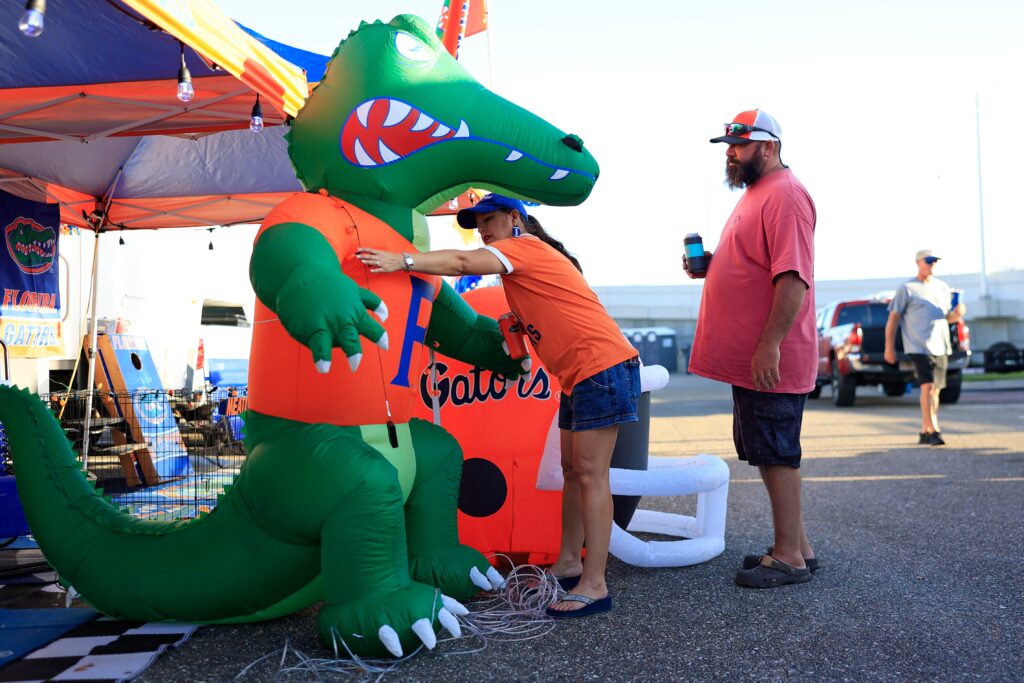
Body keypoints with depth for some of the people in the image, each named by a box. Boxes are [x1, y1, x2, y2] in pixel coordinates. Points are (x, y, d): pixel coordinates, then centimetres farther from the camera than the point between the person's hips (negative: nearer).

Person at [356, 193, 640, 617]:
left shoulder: (526, 245, -8)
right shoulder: (522, 264, 22)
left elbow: (464, 263, -25)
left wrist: (404, 260, -32)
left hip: (602, 367, -10)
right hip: (579, 376, 10)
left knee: (590, 474, -10)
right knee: (572, 470, 13)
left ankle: (594, 585, -6)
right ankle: (568, 564, 23)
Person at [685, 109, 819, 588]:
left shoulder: (784, 193, -13)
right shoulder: (755, 193, 20)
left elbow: (793, 276, -22)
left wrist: (769, 345, -26)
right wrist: (709, 265, 11)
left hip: (771, 361, -10)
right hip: (750, 359, 10)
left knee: (776, 454, -4)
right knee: (769, 453, 14)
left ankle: (789, 557, 6)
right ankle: (796, 546, 24)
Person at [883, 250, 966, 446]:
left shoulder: (943, 287, 16)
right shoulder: (906, 289, -1)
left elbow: (947, 316, 22)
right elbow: (894, 318, -1)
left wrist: (957, 314, -3)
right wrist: (889, 347, -6)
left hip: (941, 347, 6)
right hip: (919, 346, -6)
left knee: (935, 389, 9)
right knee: (927, 386, -17)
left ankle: (924, 432, 19)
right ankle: (933, 431, -19)